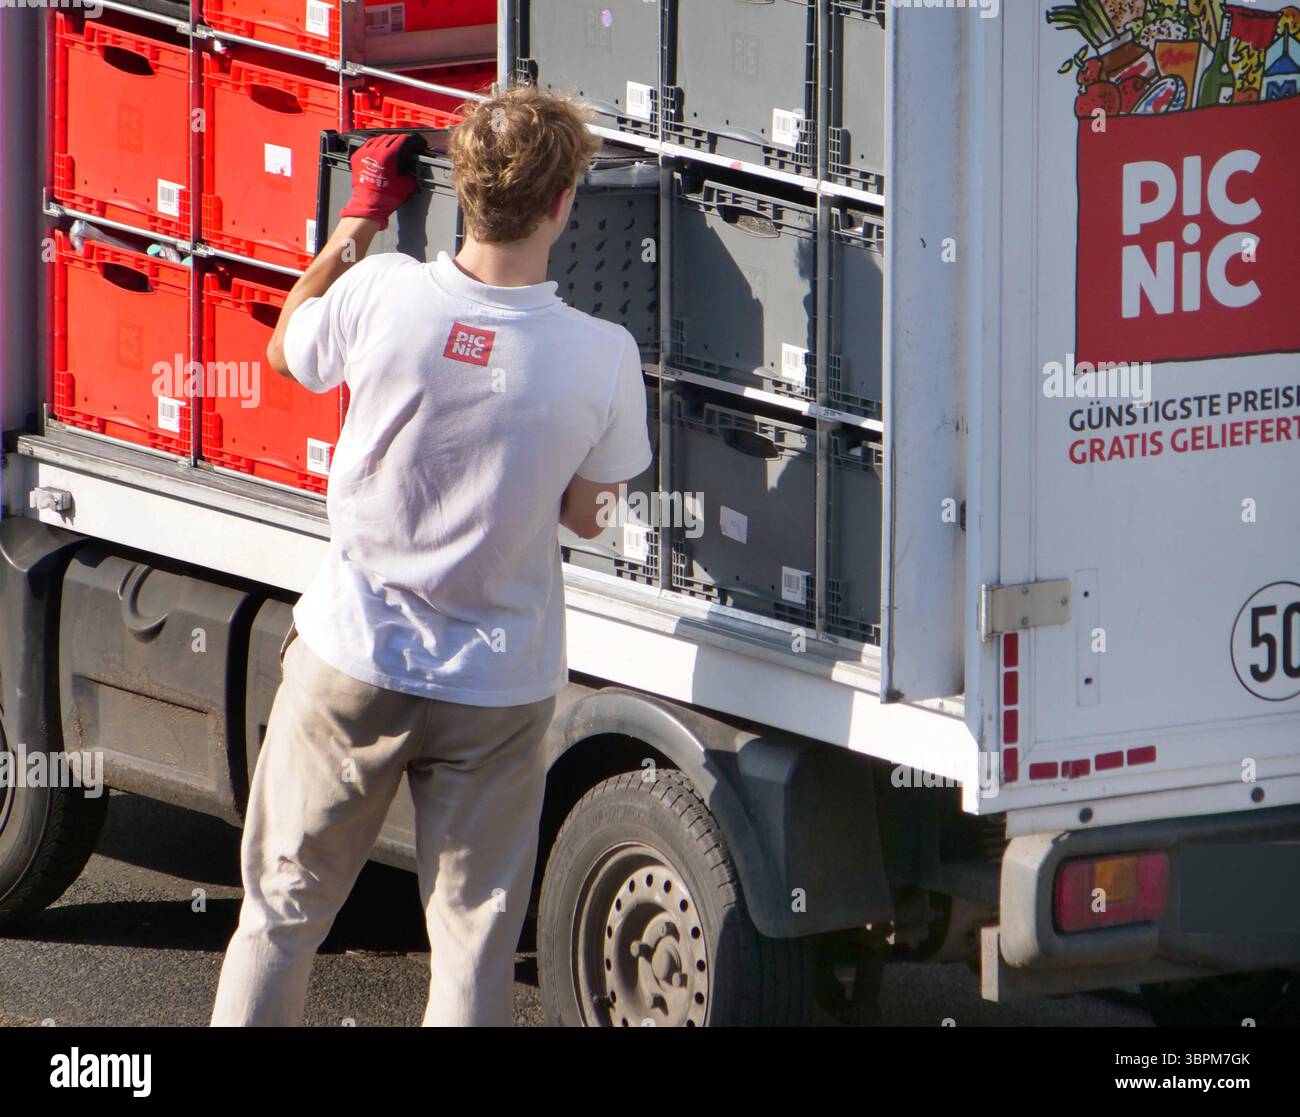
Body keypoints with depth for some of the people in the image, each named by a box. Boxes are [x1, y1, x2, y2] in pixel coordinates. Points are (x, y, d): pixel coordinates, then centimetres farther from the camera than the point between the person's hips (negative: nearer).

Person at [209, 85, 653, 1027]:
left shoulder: (381, 292, -15)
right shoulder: (602, 357, -17)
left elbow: (287, 349, 9)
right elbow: (586, 516, -1)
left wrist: (360, 219, 19)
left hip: (351, 658, 1)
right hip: (499, 687, -1)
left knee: (284, 911, 15)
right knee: (474, 943, 9)